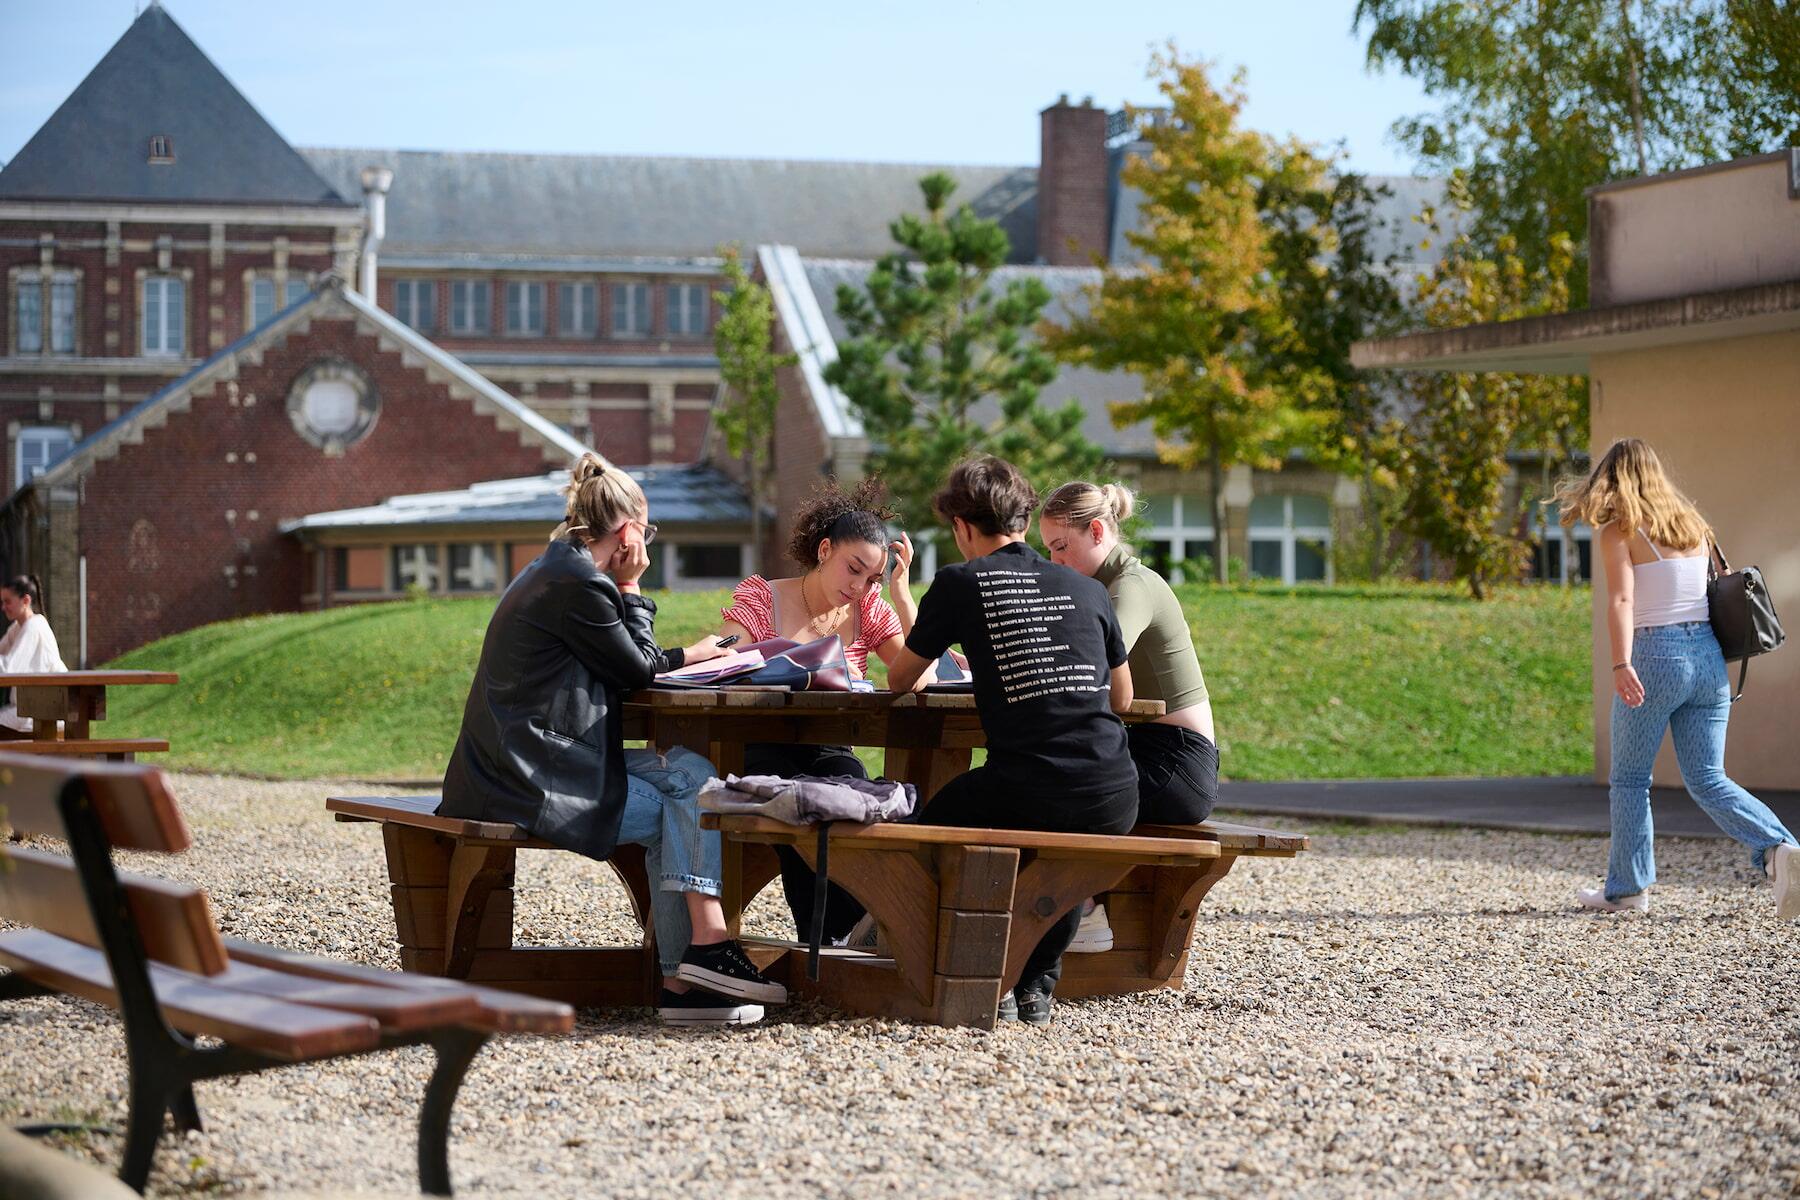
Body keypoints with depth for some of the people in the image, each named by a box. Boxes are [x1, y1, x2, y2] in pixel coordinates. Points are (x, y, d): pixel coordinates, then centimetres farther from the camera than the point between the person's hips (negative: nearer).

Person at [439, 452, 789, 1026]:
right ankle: (707, 939, -4)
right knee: (692, 777, -4)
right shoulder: (580, 583, -14)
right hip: (535, 780, -10)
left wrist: (687, 655, 19)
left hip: (513, 769, 11)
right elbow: (638, 669, -2)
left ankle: (682, 979, 3)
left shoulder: (548, 570, 20)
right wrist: (631, 586, 7)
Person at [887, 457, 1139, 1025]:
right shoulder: (1088, 589, 16)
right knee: (1073, 845, 38)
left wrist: (925, 676, 43)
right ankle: (1037, 985, 26)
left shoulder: (960, 583, 6)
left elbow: (900, 680, 19)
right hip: (1114, 800, 4)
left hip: (1024, 795, -4)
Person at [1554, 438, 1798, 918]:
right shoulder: (1692, 525, 12)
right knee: (1708, 779, 7)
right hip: (1708, 655, 5)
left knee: (1630, 779, 11)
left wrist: (1621, 665, -29)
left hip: (1656, 658, -5)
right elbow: (1709, 590, 15)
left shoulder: (1619, 533, -6)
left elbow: (1620, 600, -19)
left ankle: (1626, 888, 17)